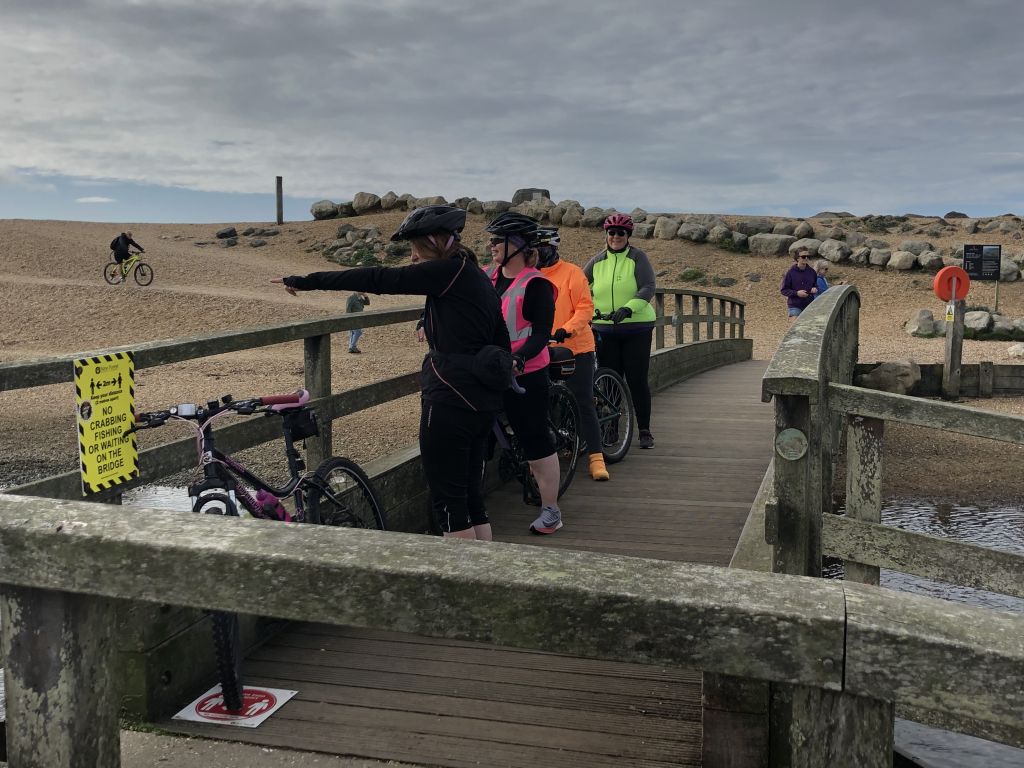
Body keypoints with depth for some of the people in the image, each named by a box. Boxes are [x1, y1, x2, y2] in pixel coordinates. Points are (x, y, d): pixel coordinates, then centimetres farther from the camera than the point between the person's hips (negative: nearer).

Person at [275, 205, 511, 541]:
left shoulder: (448, 271, -12)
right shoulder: (478, 277, 16)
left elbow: (379, 279, -15)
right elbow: (502, 341, 19)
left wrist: (308, 281, -12)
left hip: (451, 397, -10)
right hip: (482, 399, 10)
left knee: (447, 501, -1)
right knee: (470, 495, 16)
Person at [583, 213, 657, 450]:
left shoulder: (637, 258, -3)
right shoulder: (597, 261, 8)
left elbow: (648, 288, -14)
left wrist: (628, 308, -28)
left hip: (636, 328, -3)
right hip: (605, 329, 3)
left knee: (637, 380, -1)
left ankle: (645, 431, 9)